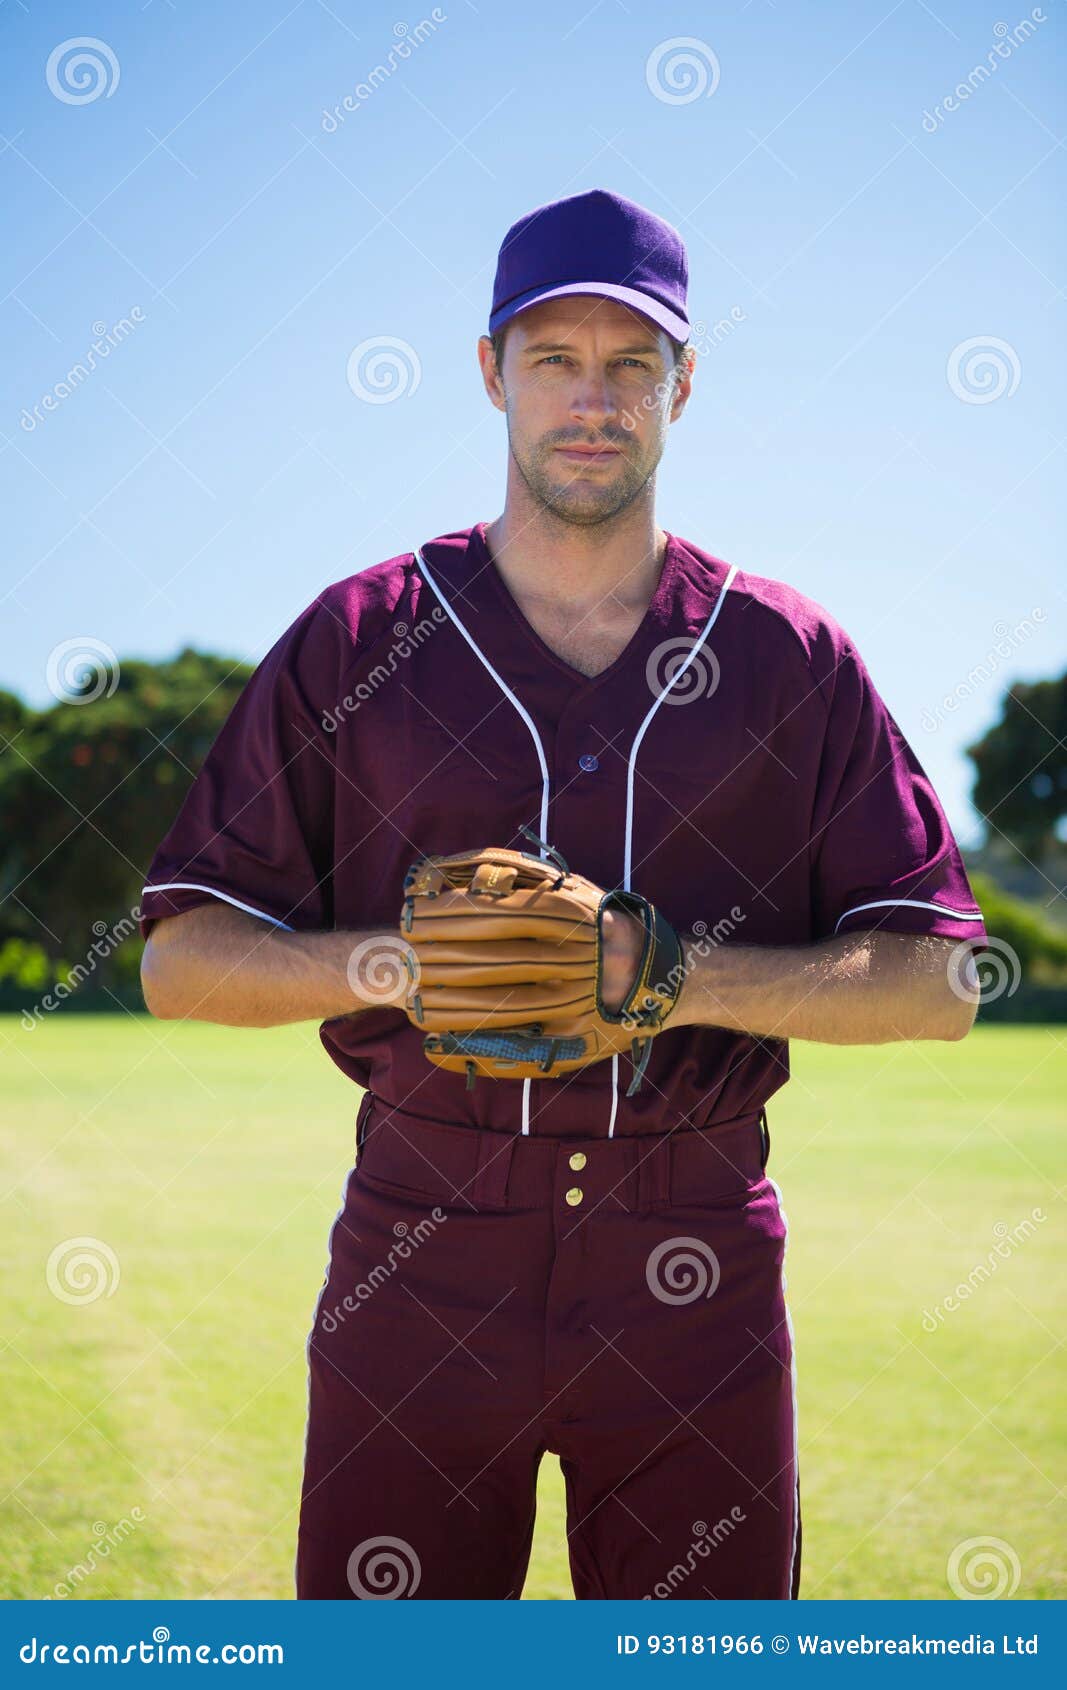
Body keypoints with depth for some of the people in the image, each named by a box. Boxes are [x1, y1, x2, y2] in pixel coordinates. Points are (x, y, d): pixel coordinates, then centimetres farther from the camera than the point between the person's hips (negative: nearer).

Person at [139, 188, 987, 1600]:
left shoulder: (792, 656, 7)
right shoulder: (358, 639, 6)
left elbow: (938, 981, 2)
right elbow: (182, 958, 4)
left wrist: (679, 974, -13)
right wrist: (398, 959, -14)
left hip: (696, 1272, 1)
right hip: (417, 1260, 0)